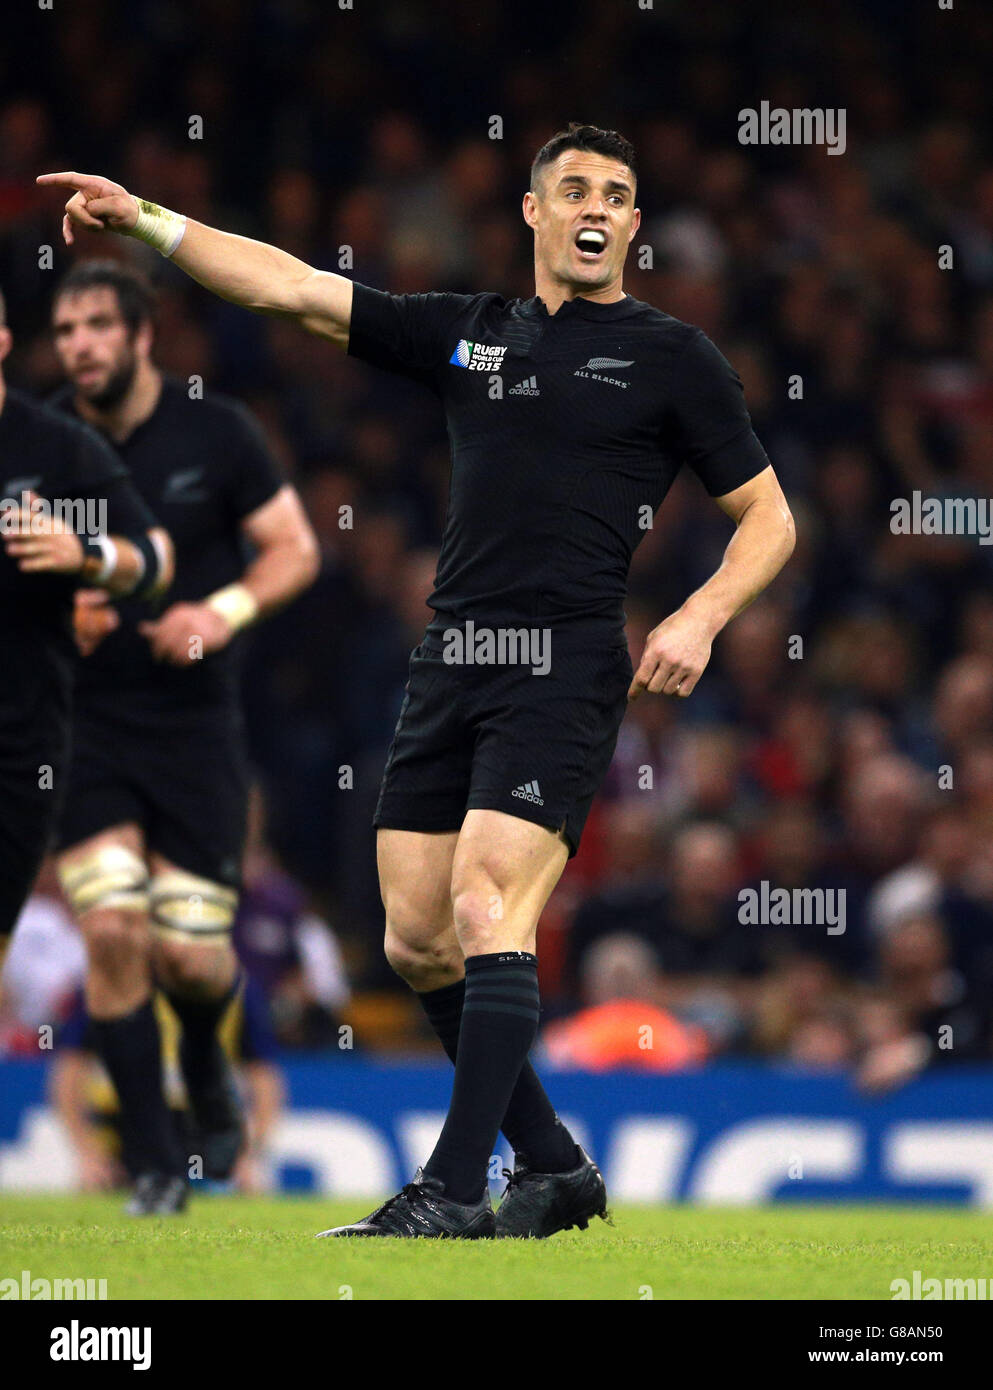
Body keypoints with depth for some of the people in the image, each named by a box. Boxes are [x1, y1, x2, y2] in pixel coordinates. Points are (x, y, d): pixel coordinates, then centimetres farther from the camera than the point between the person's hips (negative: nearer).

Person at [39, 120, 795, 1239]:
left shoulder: (672, 357, 5)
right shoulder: (466, 333, 15)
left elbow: (768, 518, 7)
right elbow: (292, 289, 14)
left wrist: (703, 617, -10)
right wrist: (144, 219, 9)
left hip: (565, 665, -5)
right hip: (450, 661, 5)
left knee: (488, 910, -18)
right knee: (416, 941, 4)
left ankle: (453, 1192, -16)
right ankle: (553, 1168, 16)